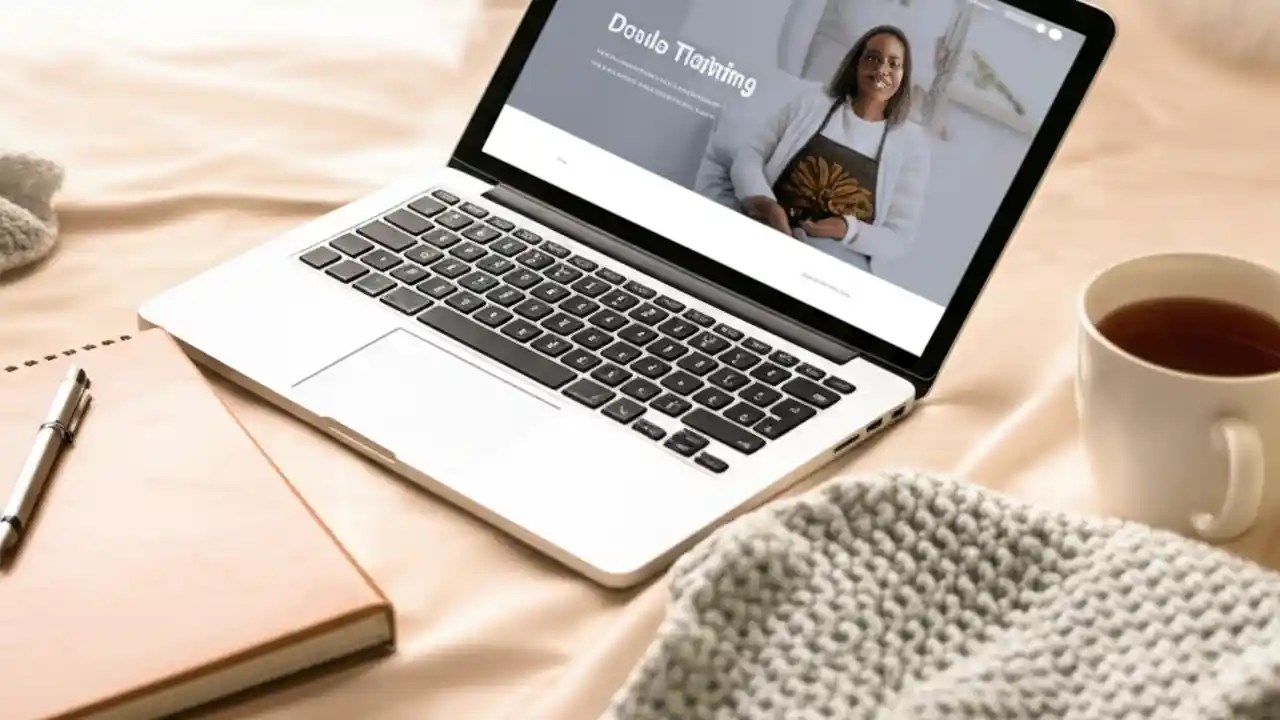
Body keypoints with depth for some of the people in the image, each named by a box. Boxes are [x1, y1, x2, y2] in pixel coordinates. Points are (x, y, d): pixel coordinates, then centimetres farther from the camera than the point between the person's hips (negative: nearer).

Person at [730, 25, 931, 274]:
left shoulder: (911, 143, 8)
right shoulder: (811, 104, 12)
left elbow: (900, 237, 6)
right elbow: (748, 157, 8)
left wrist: (848, 230, -15)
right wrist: (766, 204, -14)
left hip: (839, 253, 0)